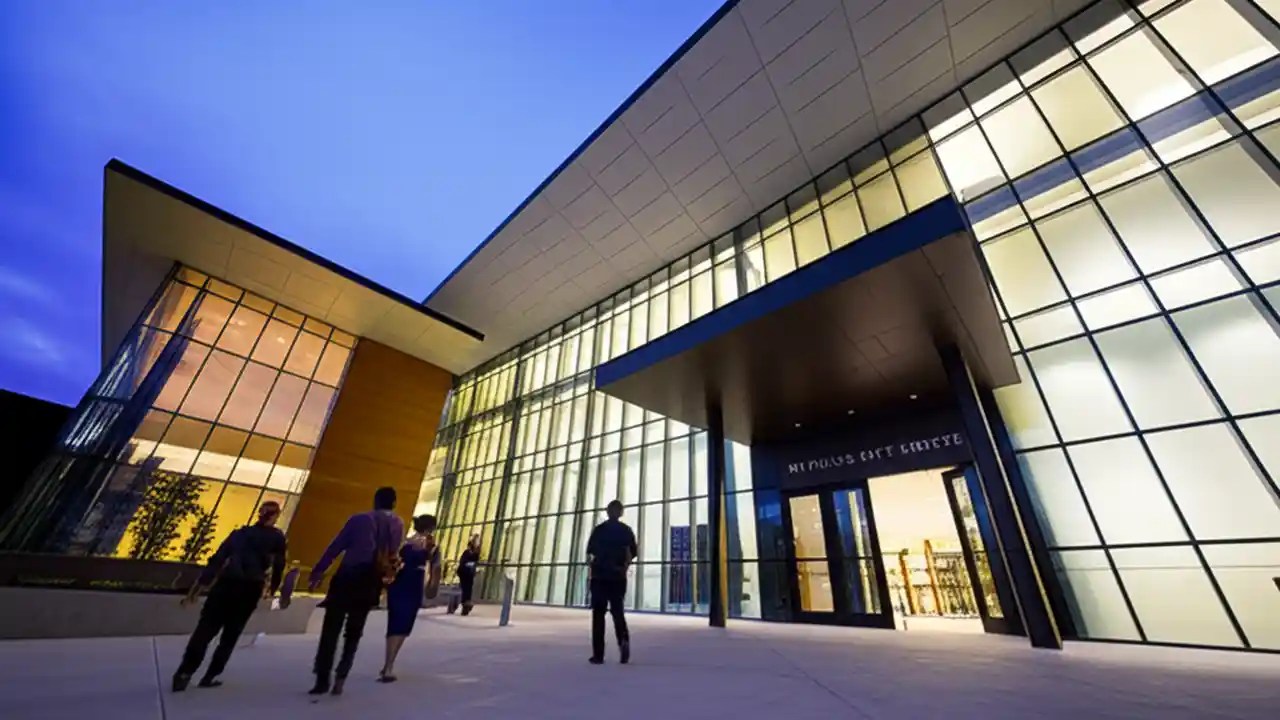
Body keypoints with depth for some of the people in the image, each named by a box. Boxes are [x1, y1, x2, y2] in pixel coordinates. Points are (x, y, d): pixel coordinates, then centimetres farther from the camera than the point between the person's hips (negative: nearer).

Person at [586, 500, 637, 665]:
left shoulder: (599, 529, -1)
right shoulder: (626, 530, 3)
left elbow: (590, 553, -7)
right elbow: (632, 553, -5)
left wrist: (591, 567, 8)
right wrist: (624, 568, 7)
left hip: (599, 576, -1)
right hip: (618, 577, 1)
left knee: (598, 614, 9)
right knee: (617, 611, 14)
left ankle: (598, 654, 9)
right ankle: (624, 639, -11)